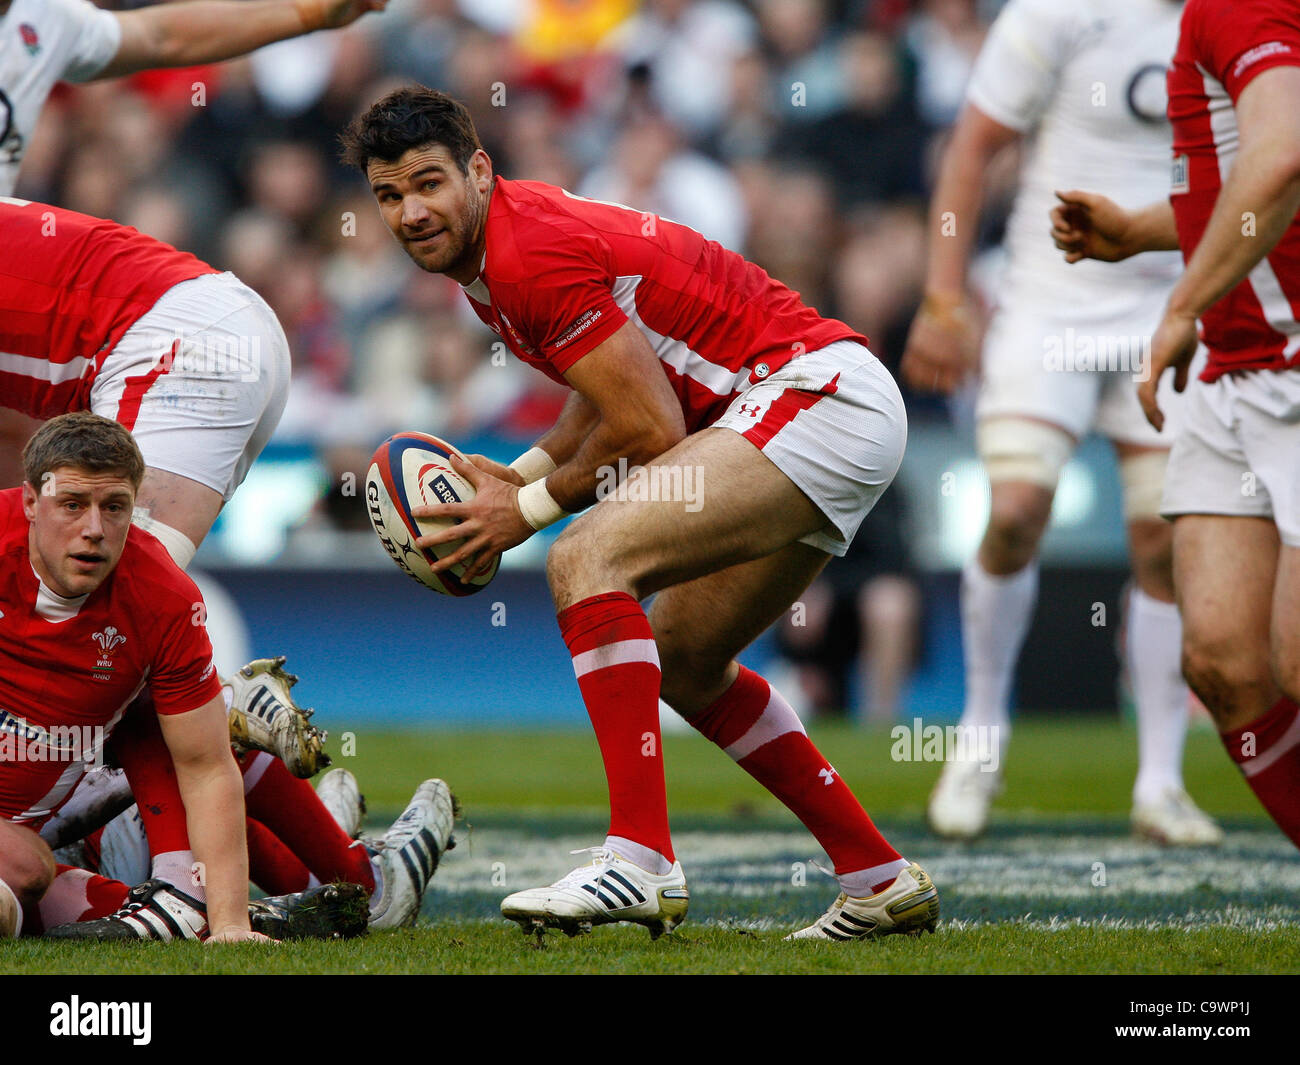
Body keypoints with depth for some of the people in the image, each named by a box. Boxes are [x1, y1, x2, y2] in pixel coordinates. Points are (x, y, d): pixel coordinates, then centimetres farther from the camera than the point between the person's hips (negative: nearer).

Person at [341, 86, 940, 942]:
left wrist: (529, 510, -7)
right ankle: (884, 883, 24)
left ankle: (640, 862, -29)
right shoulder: (484, 255, 12)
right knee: (685, 662, 20)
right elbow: (613, 394, 22)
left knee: (586, 561, -23)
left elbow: (652, 430, -18)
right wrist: (518, 476, 9)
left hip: (815, 392, -11)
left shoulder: (532, 254, -19)